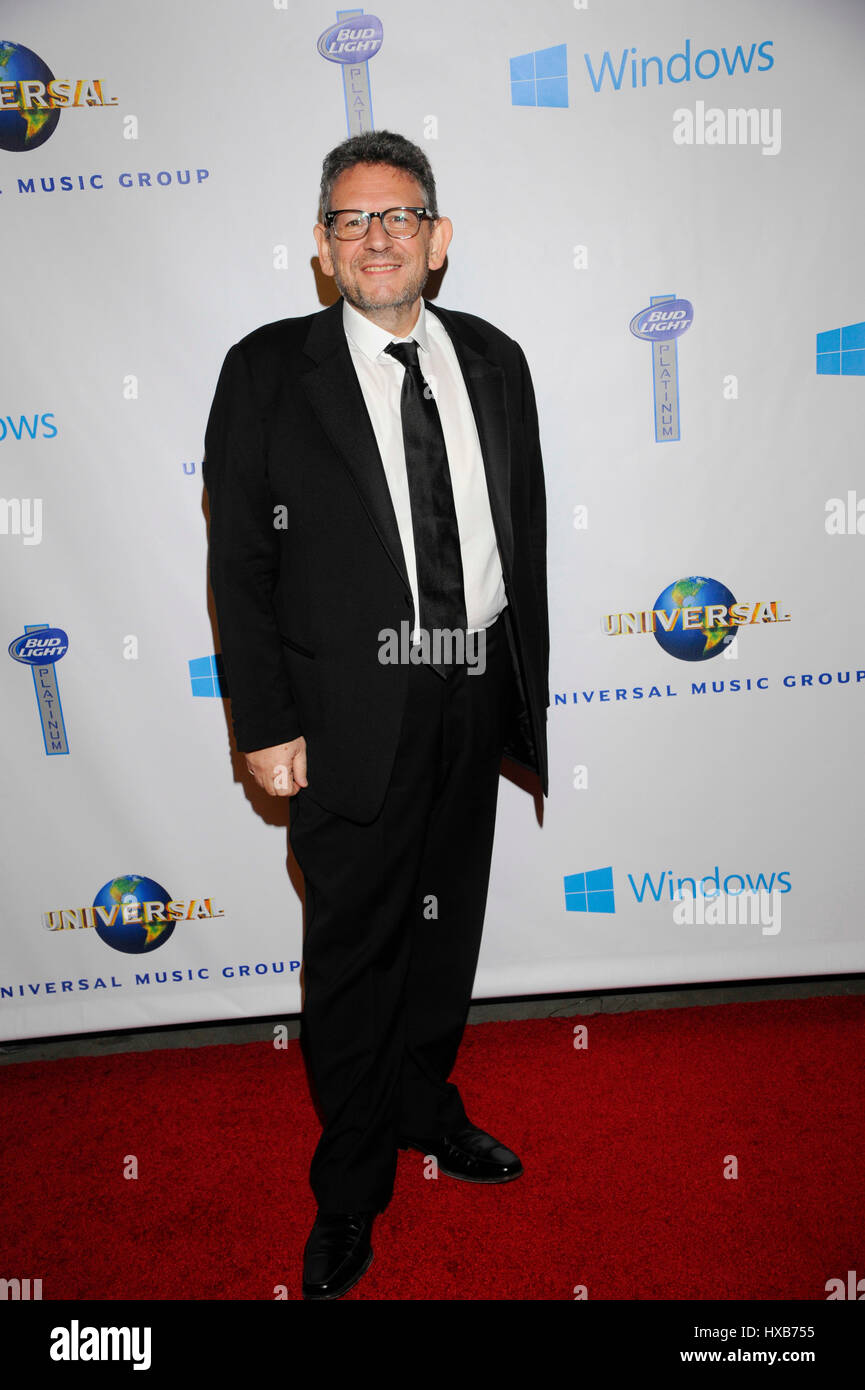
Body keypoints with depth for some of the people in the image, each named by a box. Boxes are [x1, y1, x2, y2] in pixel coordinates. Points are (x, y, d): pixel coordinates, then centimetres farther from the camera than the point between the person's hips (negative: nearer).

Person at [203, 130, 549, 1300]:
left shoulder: (494, 360, 8)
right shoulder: (268, 371, -3)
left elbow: (528, 536, 10)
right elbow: (238, 561, -6)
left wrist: (530, 685, 7)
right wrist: (263, 725, -11)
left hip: (476, 699, 4)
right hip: (351, 711, -4)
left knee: (449, 922, 19)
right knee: (354, 947, 7)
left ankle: (423, 1103, 45)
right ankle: (350, 1187, 30)